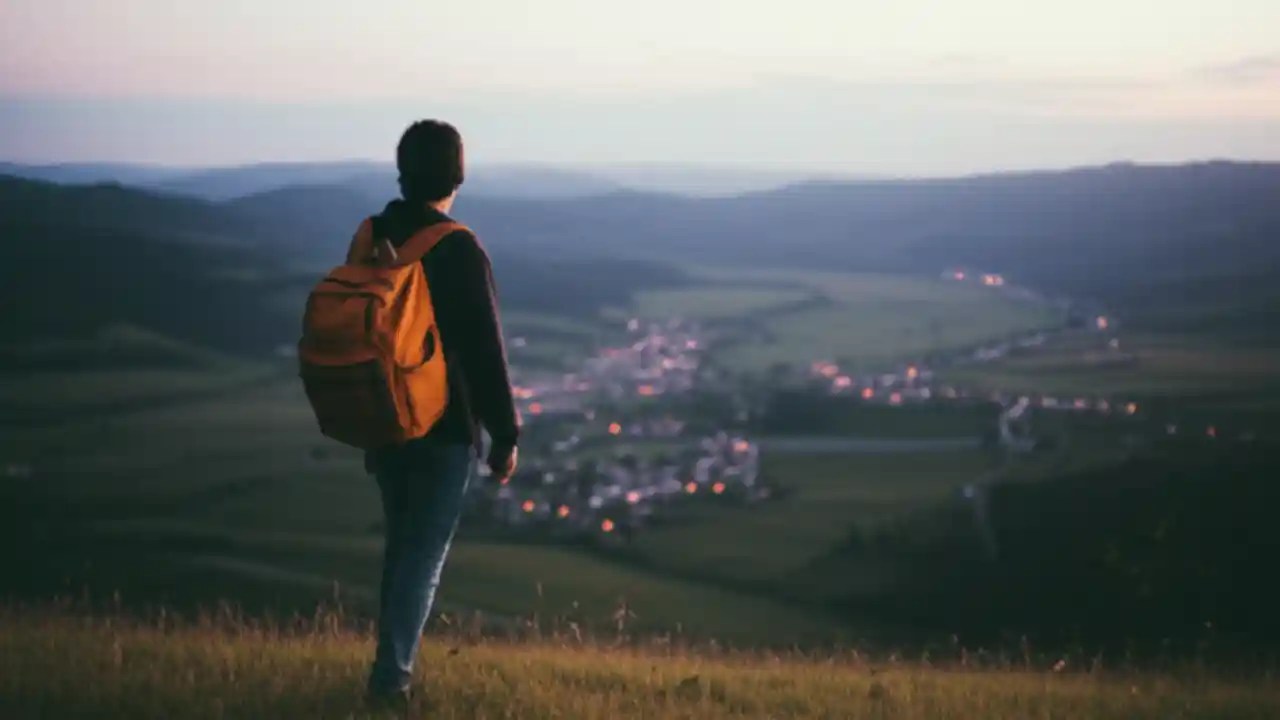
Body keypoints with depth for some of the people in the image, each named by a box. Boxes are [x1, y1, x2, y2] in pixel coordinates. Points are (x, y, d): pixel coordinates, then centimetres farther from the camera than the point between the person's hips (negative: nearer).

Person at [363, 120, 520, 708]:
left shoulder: (370, 240, 1)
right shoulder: (460, 250, -17)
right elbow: (484, 350, -15)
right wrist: (505, 435, -6)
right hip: (445, 428, -6)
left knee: (402, 546, 19)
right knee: (425, 554, 2)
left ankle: (394, 664, 24)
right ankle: (391, 676, -2)